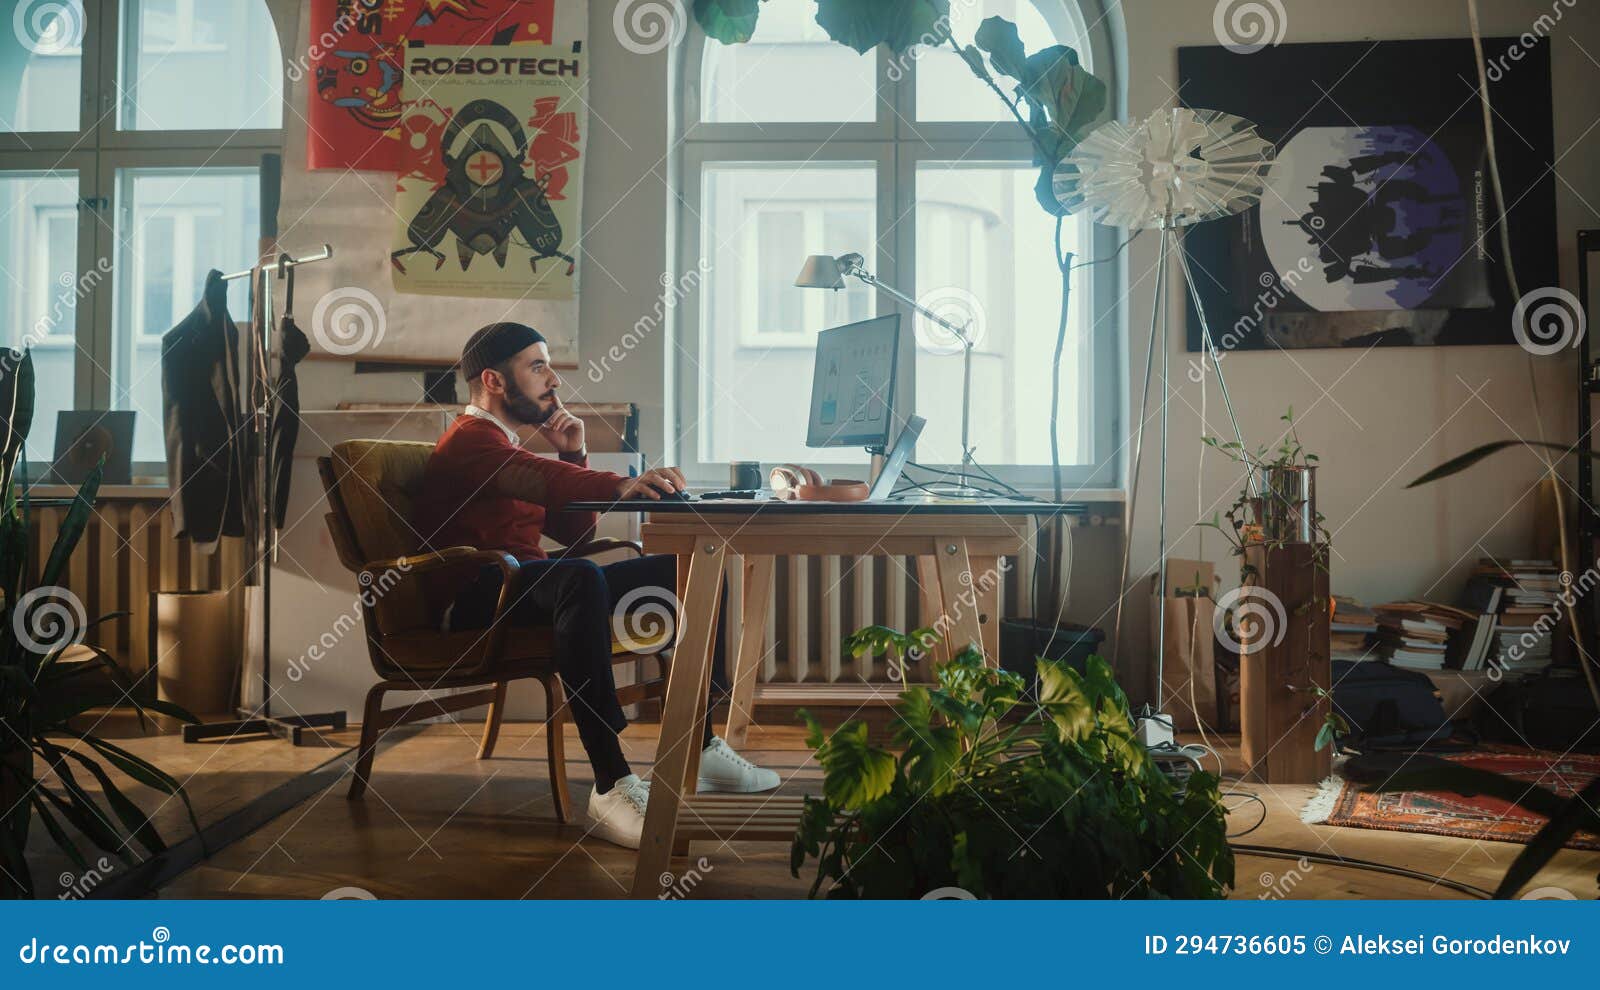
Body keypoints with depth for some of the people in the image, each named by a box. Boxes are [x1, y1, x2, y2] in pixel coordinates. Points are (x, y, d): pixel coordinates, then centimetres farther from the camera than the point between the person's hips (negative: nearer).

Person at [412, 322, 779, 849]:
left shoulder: (506, 444, 26)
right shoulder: (471, 439, -7)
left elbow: (575, 532, 21)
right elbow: (533, 477, -31)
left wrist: (574, 456, 8)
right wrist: (620, 485, -46)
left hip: (526, 585, 10)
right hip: (477, 599, -10)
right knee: (582, 578, -43)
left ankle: (700, 746, 0)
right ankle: (612, 785, -46)